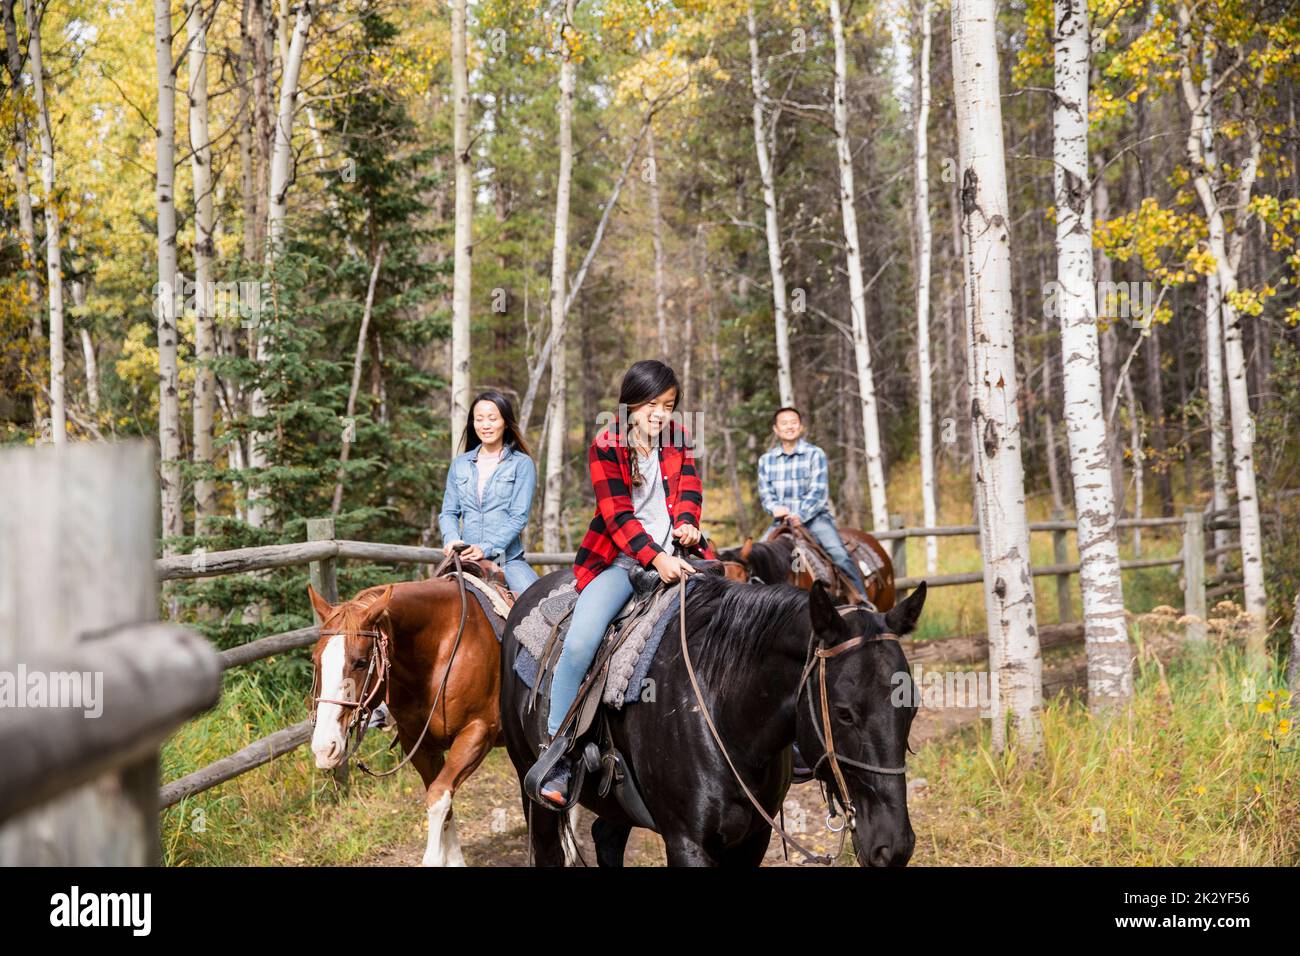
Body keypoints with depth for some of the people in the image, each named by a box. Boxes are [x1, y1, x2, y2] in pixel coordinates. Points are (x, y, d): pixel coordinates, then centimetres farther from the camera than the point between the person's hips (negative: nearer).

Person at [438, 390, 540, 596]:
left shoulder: (522, 464, 3)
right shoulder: (459, 465, 15)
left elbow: (519, 517, -4)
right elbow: (448, 512, 14)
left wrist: (486, 549, -16)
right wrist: (452, 540, -8)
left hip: (509, 559, -3)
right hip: (466, 559, 3)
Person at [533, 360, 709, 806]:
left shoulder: (679, 441, 13)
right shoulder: (606, 447, -2)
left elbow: (689, 487, 2)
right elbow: (618, 515, -13)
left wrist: (687, 524, -22)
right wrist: (655, 558, -27)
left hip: (672, 557, 4)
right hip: (619, 560, -4)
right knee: (581, 640, -25)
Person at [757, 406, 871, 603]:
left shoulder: (815, 454, -1)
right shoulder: (766, 460, 9)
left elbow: (818, 491, -9)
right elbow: (765, 491, 4)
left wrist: (801, 516, -23)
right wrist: (775, 508, -19)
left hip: (814, 517, -3)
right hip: (782, 519, 3)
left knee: (839, 553, -23)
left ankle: (863, 599, -15)